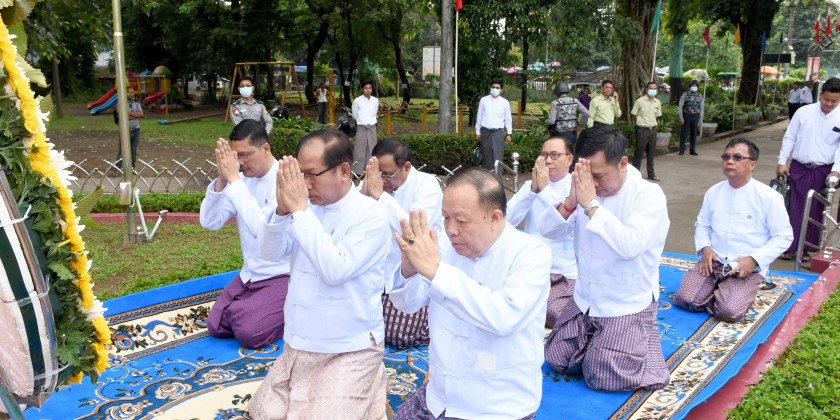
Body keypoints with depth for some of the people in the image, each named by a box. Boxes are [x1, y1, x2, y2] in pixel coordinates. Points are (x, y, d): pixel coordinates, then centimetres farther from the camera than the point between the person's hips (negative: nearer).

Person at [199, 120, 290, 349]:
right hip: (251, 274, 7)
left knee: (249, 333, -18)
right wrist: (222, 179, -19)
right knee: (217, 326, 4)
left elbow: (262, 228, -34)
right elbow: (209, 222, -5)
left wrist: (233, 179, -31)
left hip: (283, 275, -7)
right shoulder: (243, 180, 0)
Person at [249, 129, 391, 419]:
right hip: (299, 345, 6)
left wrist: (300, 211, -26)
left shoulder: (371, 217, -17)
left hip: (349, 351, -6)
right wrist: (283, 209, -21)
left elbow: (334, 271, -28)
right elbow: (270, 253, -3)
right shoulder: (309, 206, 1)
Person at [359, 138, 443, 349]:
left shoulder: (427, 185, -13)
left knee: (398, 335, -11)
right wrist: (364, 193, -24)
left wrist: (379, 195, -29)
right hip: (379, 270, 5)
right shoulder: (371, 182, -1)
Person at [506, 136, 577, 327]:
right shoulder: (530, 185, 10)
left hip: (567, 274, -3)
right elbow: (508, 219, -5)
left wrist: (545, 189, -24)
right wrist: (533, 189, -17)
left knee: (551, 312, -27)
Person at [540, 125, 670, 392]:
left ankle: (644, 340, 18)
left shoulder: (649, 196, -18)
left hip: (629, 305, -5)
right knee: (556, 360, 6)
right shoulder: (586, 190, -4)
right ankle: (597, 338, 30)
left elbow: (630, 246, -34)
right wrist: (570, 202, -26)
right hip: (584, 300, 5)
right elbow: (548, 232, -8)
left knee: (602, 378, -8)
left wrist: (591, 204, -34)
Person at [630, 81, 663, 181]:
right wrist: (641, 122, 4)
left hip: (653, 129, 5)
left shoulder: (658, 102, 5)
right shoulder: (640, 101, -10)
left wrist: (651, 123, 10)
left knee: (651, 152, 11)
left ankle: (651, 174, 19)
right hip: (642, 130, -5)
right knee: (639, 152, 1)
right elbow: (633, 115, -4)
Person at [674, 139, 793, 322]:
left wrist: (754, 259, -17)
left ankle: (743, 293, 10)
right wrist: (705, 248, -6)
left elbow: (783, 237, -3)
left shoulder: (769, 197, -6)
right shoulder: (714, 192, 7)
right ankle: (720, 291, 13)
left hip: (748, 267, -3)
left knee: (728, 311, -25)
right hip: (712, 261, 4)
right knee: (685, 300, -17)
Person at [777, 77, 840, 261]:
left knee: (815, 210, 7)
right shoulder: (804, 112, -3)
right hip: (799, 168, 0)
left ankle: (806, 248, 18)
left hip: (823, 171, 1)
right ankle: (788, 246, 10)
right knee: (794, 208, 2)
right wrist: (782, 162, -1)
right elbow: (790, 137, 2)